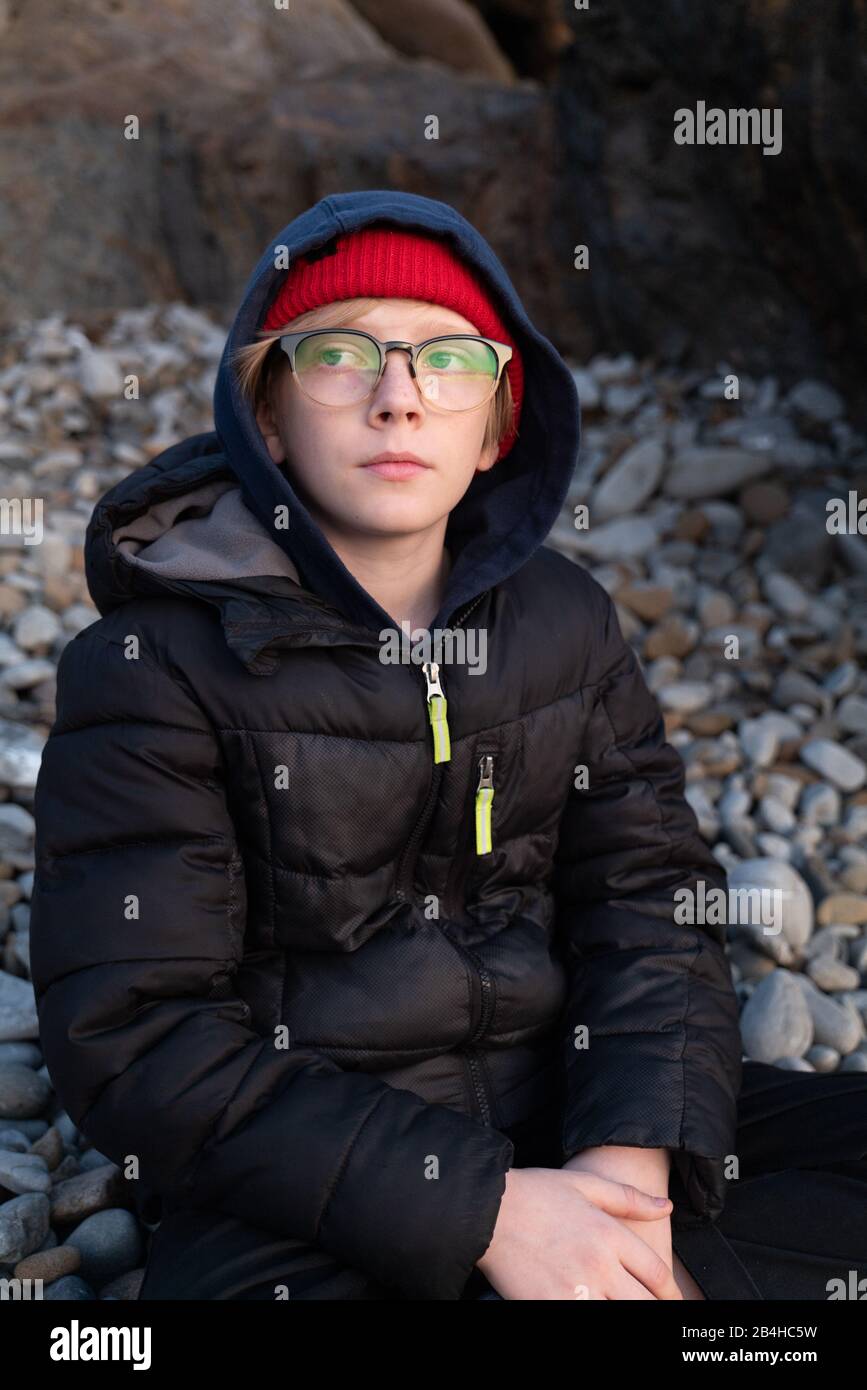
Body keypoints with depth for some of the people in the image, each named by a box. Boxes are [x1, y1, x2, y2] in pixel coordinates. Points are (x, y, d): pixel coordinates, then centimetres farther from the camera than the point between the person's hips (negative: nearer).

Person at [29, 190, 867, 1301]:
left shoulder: (567, 618, 7)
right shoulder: (153, 666, -8)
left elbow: (650, 897, 3)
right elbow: (133, 1034, -13)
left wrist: (632, 1157, -16)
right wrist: (486, 1209, -19)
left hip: (571, 1112, 4)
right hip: (308, 1180, -3)